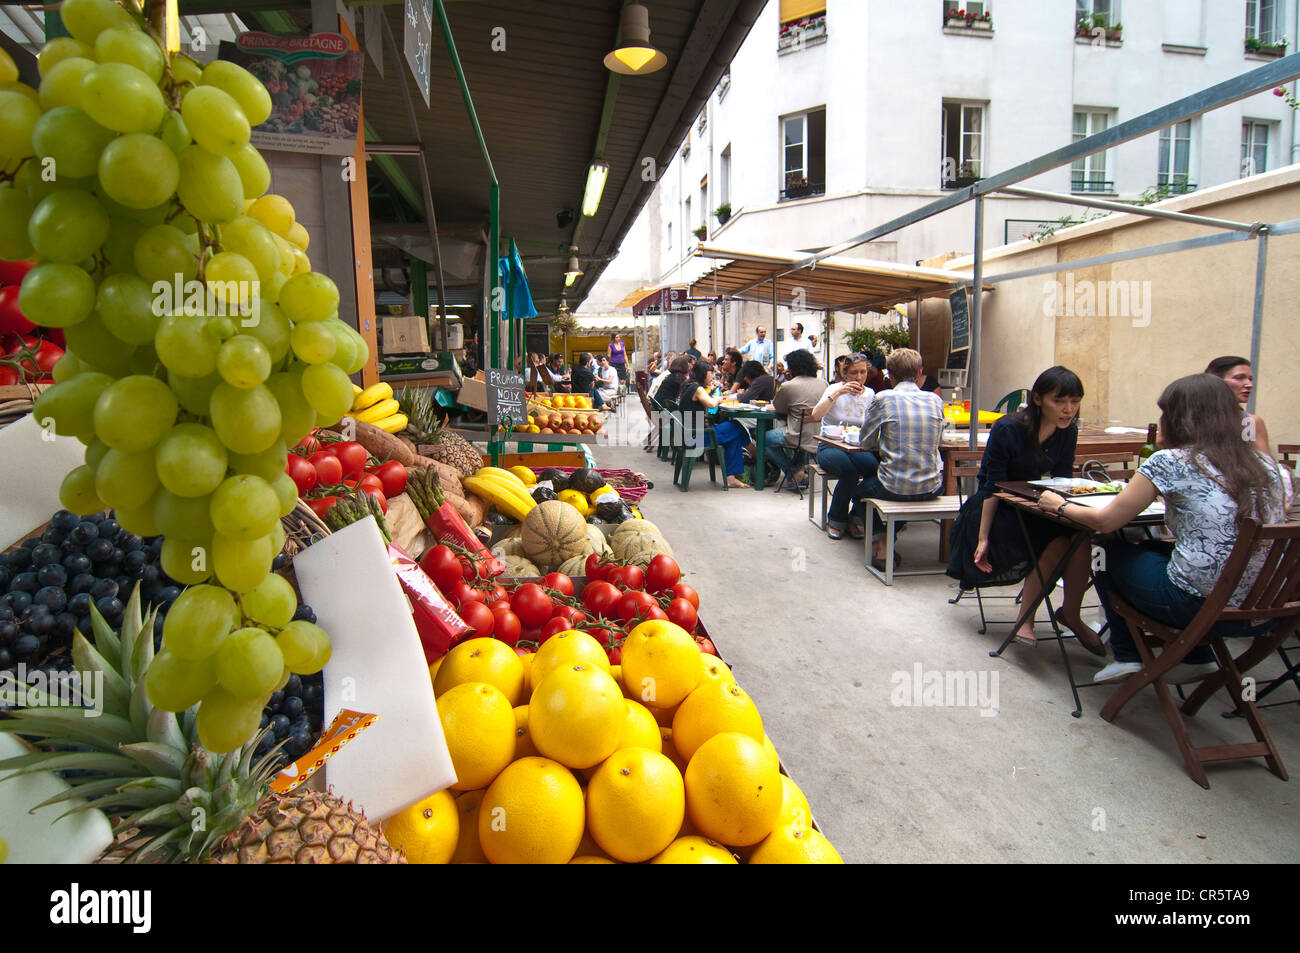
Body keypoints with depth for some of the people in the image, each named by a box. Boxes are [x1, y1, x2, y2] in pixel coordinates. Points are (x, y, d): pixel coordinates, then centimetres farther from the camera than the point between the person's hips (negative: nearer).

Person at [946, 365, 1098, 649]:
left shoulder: (1068, 432, -3)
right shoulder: (1008, 429, -19)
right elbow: (992, 488, -16)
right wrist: (983, 538, -18)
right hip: (997, 511, -5)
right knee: (1057, 543, -28)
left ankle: (1071, 614, -7)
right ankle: (1025, 618, -16)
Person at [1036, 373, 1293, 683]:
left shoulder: (1170, 462, -10)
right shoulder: (1268, 465, 6)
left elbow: (1105, 522, -5)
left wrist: (1060, 505, 13)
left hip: (1198, 607, -6)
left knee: (1111, 551, 17)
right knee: (1152, 548, 28)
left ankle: (1128, 655, 24)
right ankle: (1197, 657, 30)